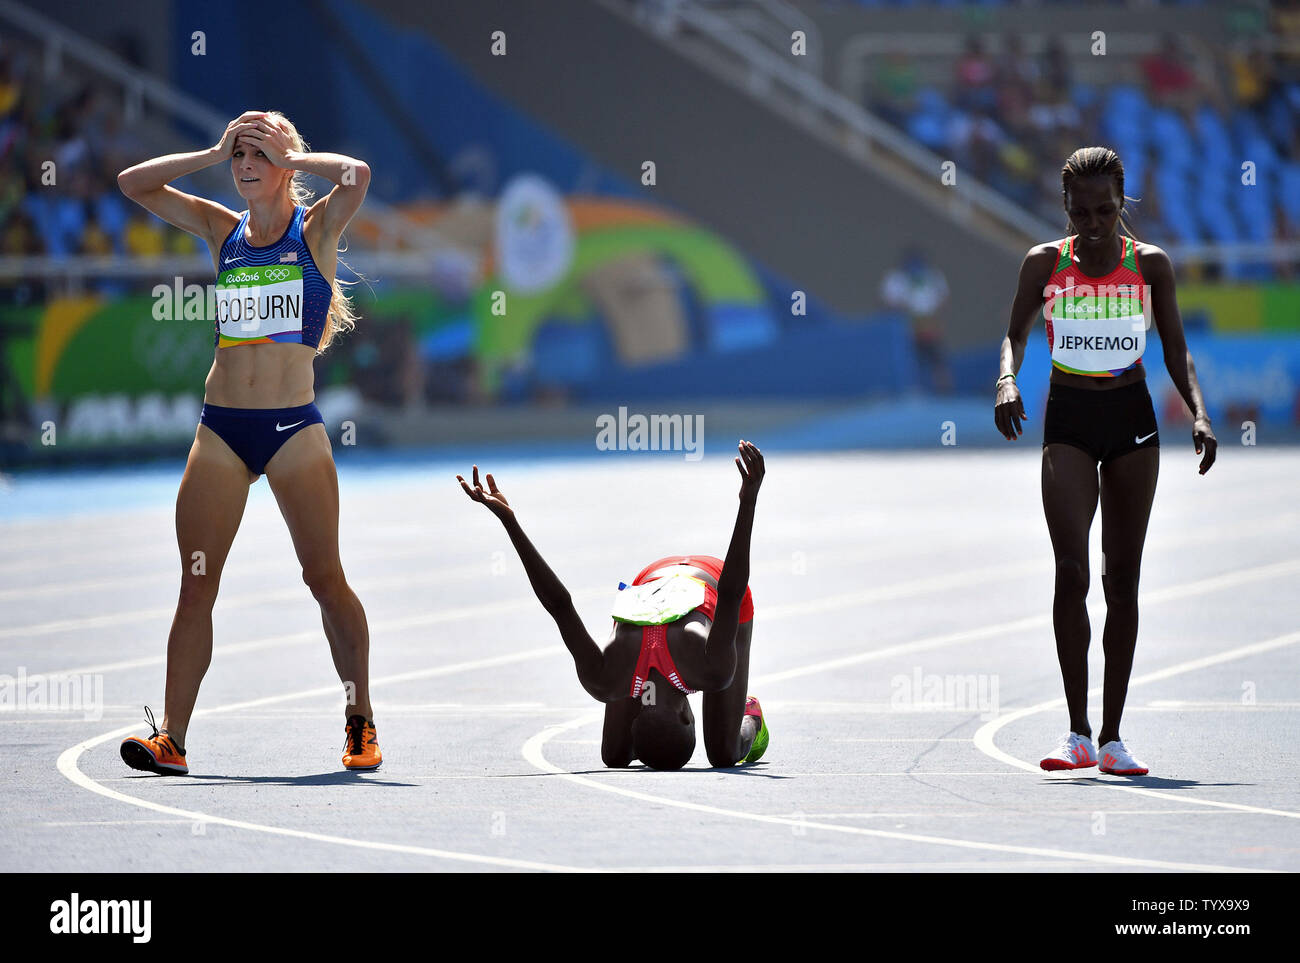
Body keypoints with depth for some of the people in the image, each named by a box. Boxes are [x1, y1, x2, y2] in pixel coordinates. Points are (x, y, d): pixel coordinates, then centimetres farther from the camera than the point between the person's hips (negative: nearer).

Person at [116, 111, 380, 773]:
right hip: (221, 426, 4)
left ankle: (361, 724, 10)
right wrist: (216, 153, 5)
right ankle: (172, 739, -4)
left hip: (294, 426, -4)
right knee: (195, 585, -2)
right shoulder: (222, 232, 12)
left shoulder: (315, 230, 1)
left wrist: (289, 154, -6)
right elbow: (134, 184, 11)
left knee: (325, 578, -3)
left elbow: (355, 176, -20)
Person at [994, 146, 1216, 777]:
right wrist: (1007, 379, -19)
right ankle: (1078, 733, -10)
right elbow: (1015, 333, 2)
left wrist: (1198, 412, -9)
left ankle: (1112, 738, 8)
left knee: (1122, 581, 3)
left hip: (1132, 418, 1)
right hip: (1068, 422, -1)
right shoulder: (1045, 263, -2)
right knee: (1071, 571, -15)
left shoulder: (1150, 264, 0)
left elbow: (1174, 348, 5)